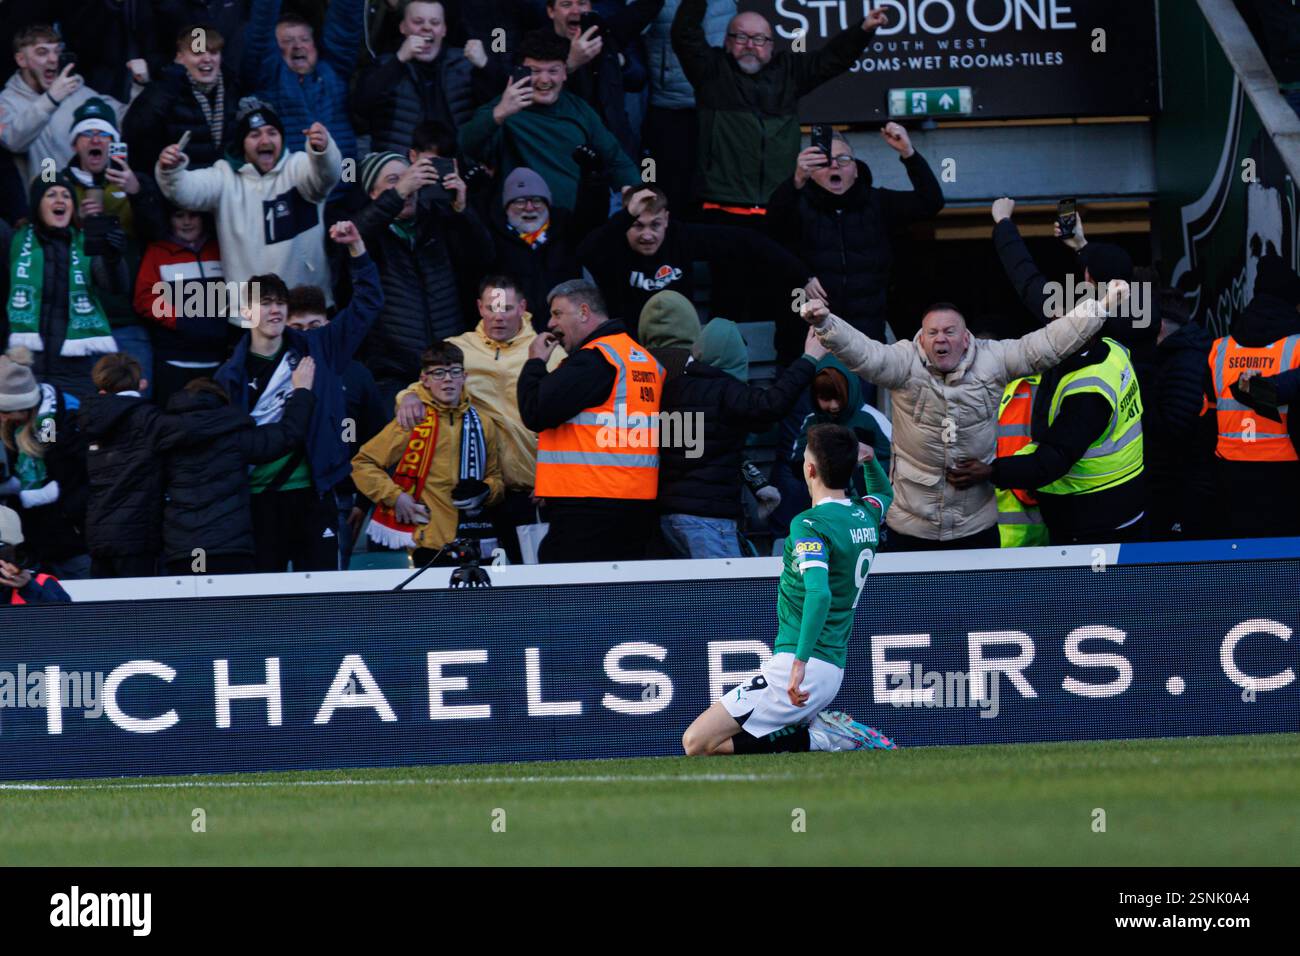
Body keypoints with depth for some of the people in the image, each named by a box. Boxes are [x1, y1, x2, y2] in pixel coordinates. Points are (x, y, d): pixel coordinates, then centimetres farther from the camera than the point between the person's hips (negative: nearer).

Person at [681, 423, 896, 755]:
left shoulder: (809, 525, -14)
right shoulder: (866, 515, 11)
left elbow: (819, 592, -31)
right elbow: (884, 494, 38)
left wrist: (800, 660, -35)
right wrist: (869, 460, 20)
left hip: (796, 670, -9)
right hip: (834, 673, 9)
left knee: (696, 743, -11)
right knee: (717, 741, 17)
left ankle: (818, 736, -13)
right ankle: (823, 729, 3)